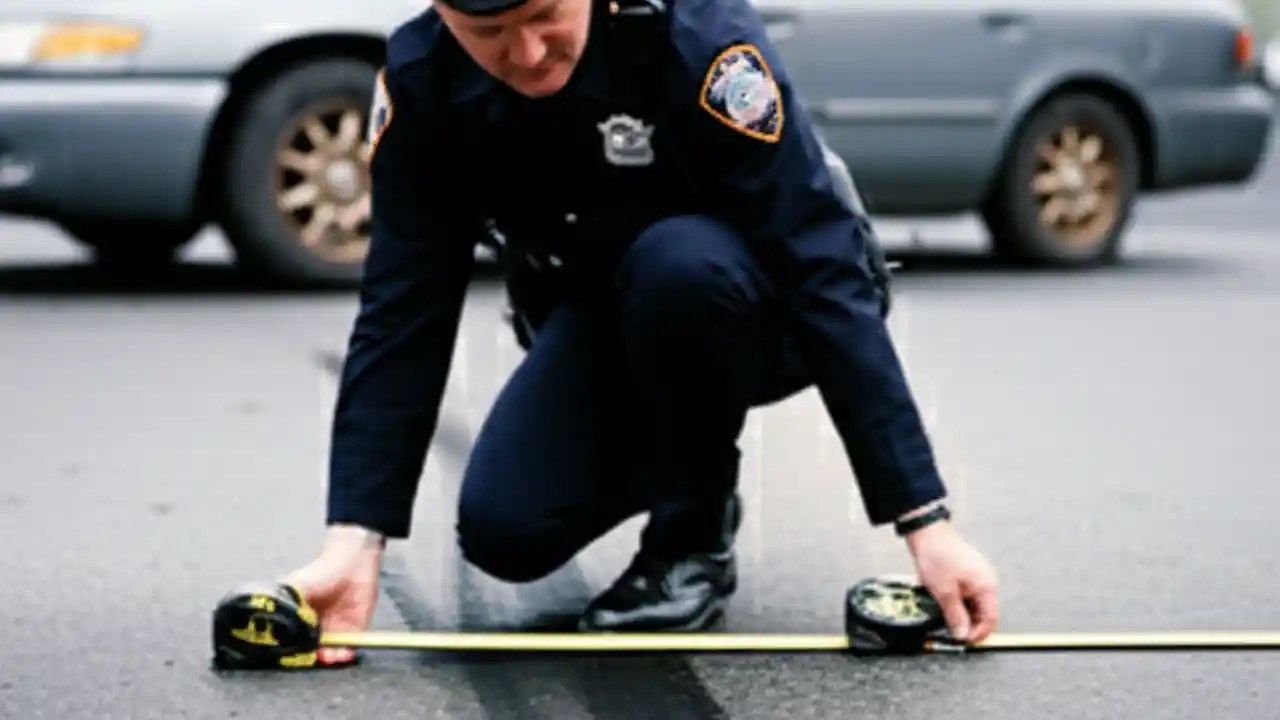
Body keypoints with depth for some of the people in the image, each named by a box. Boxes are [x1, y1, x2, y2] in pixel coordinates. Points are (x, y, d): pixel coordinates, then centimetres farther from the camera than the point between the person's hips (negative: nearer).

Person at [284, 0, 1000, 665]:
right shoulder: (422, 80, -19)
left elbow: (825, 268, -33)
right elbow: (403, 315, -18)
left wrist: (926, 522, -36)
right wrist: (353, 542, -29)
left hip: (749, 314, -4)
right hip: (597, 320, 4)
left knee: (675, 263, -36)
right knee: (505, 529, -19)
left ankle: (697, 533, -11)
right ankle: (676, 457, 14)